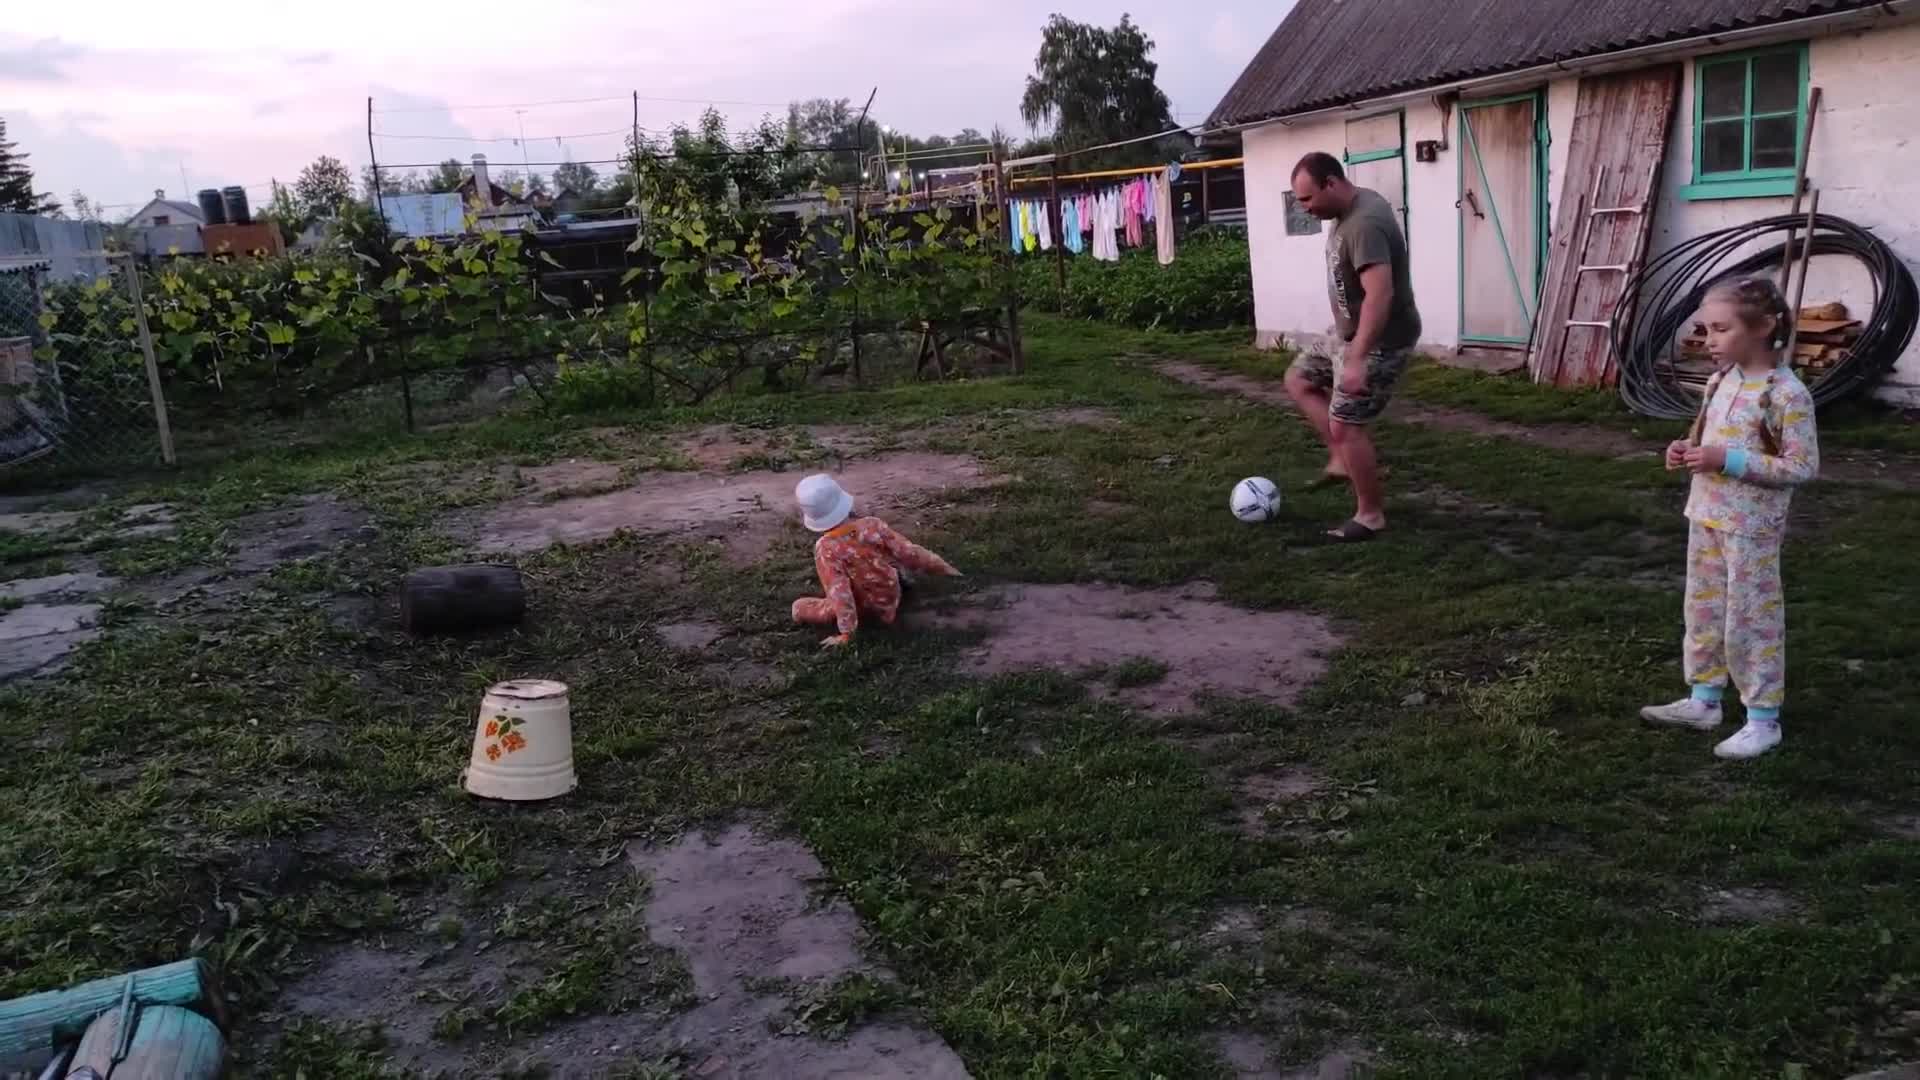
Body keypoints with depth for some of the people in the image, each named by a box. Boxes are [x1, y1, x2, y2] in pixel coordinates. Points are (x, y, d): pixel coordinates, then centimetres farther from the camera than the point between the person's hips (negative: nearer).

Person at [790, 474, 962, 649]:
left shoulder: (825, 549, -28)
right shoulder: (872, 526, -21)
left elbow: (839, 593, -28)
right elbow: (909, 551, -14)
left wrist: (846, 633, -23)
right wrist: (942, 567, -1)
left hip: (864, 608, -4)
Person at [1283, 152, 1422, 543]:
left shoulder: (1365, 223, -27)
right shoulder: (1350, 210, 5)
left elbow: (1380, 294, -35)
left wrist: (1358, 359, -38)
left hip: (1380, 342, -11)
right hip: (1352, 335, 11)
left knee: (1344, 425, -6)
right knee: (1298, 381, 18)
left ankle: (1371, 516, 8)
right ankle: (1343, 458, 17)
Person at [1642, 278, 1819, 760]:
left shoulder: (1786, 394, -19)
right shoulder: (1721, 381, 5)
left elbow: (1802, 466, -19)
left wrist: (1728, 461, -25)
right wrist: (1688, 451, -3)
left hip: (1750, 530, -8)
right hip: (1706, 518, 8)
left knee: (1751, 621, 1)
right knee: (1704, 612, 16)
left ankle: (1763, 719, 13)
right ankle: (1704, 700, 29)